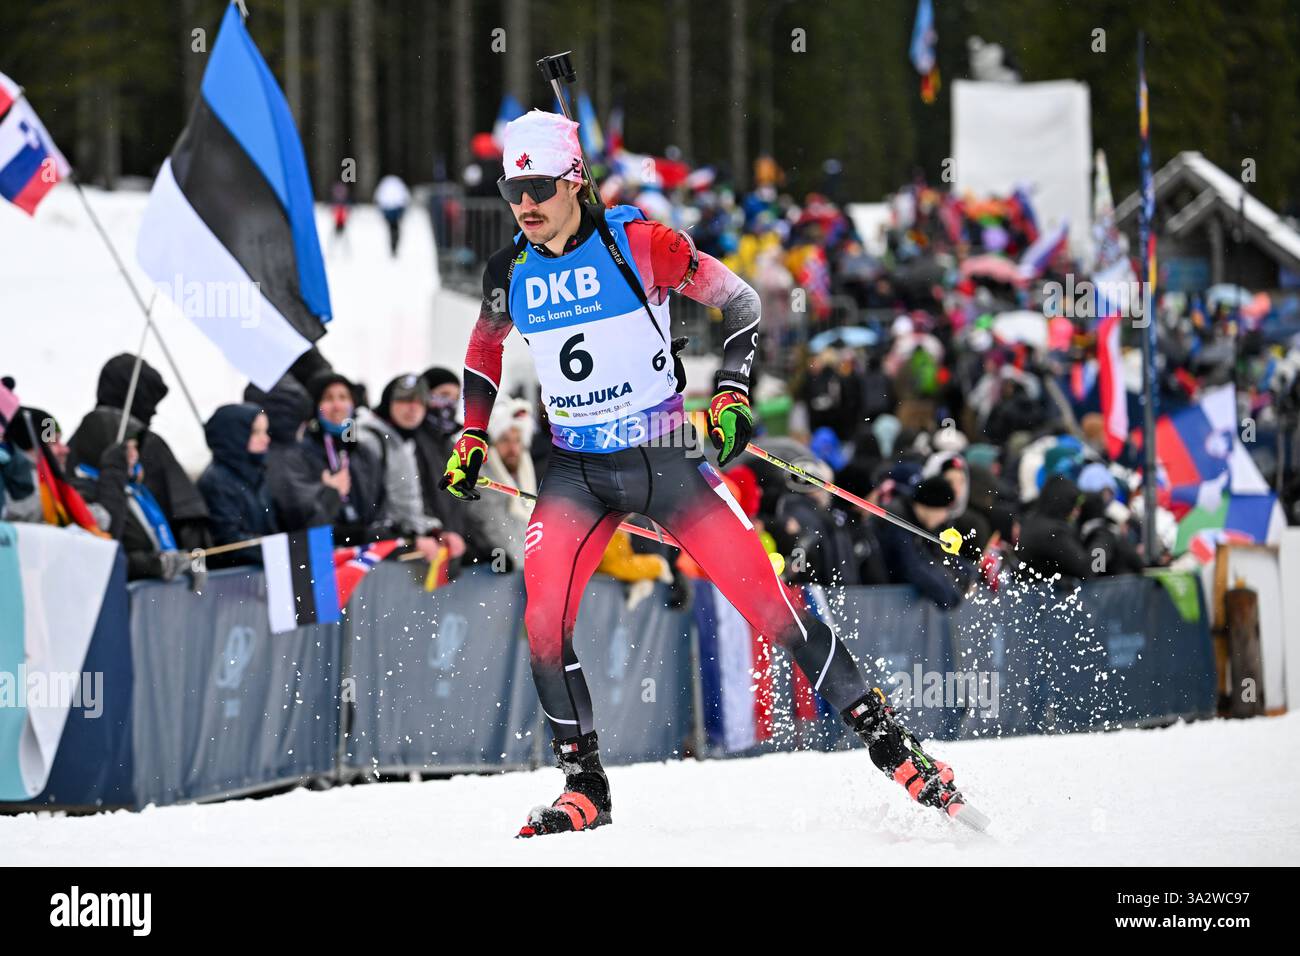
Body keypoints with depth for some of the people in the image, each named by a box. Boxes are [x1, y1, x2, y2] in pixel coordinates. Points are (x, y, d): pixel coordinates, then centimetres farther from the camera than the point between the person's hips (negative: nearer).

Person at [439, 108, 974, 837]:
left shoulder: (638, 244, -12)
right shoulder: (511, 273, 1)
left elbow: (739, 302, -3)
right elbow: (485, 350, 23)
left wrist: (733, 394, -13)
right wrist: (471, 438, 15)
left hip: (667, 455, -3)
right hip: (578, 471, 3)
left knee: (764, 595, -10)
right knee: (543, 618, -15)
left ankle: (885, 737, -1)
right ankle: (585, 787, -2)